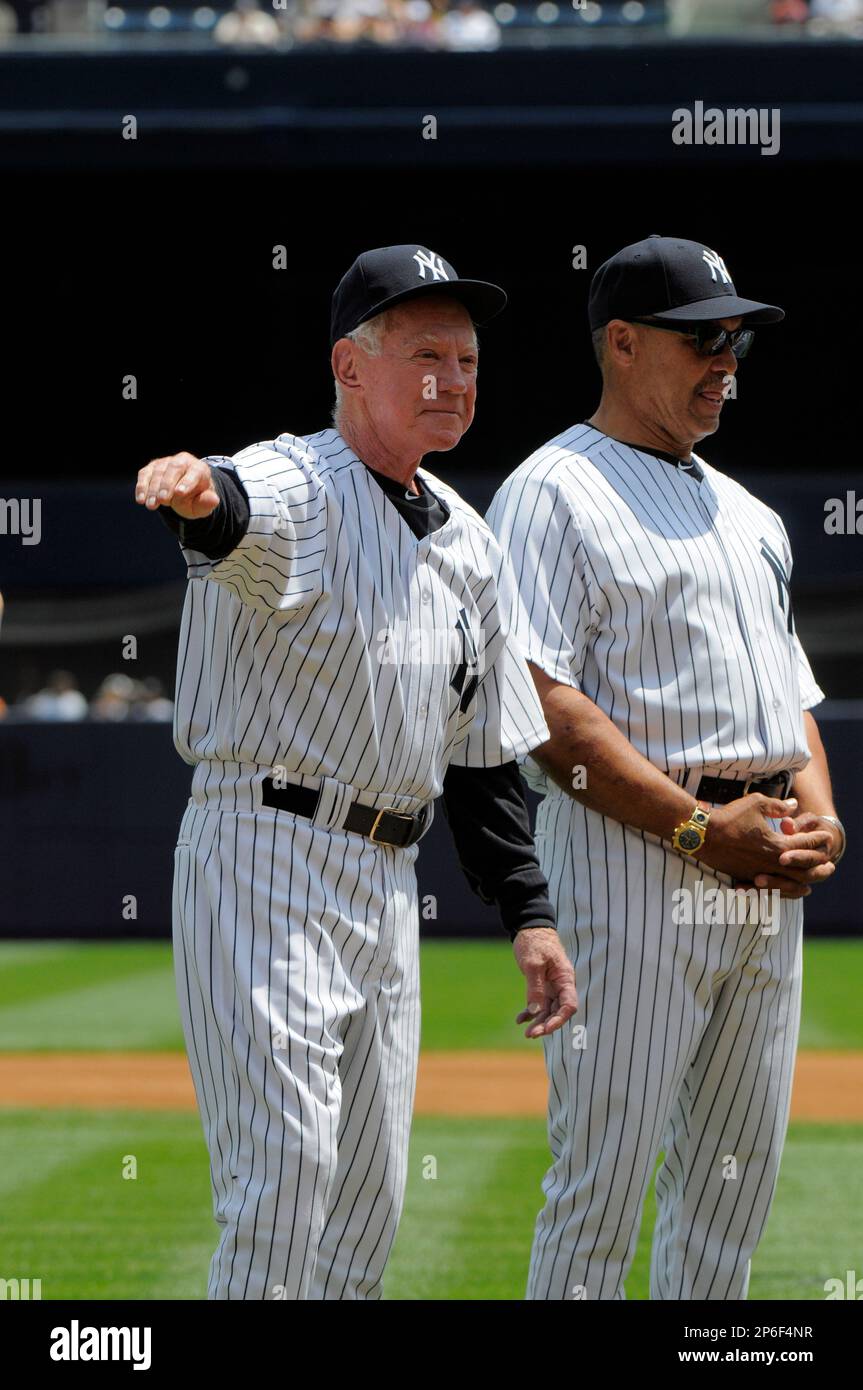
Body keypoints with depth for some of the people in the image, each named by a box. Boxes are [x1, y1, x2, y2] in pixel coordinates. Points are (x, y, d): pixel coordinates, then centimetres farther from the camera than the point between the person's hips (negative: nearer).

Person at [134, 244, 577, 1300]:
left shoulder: (468, 544, 13)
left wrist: (527, 913, 10)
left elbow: (484, 751, 18)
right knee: (282, 1169, -14)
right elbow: (243, 510, -37)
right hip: (265, 852, -8)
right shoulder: (296, 488, -11)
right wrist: (199, 494, -62)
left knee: (370, 1194, 11)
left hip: (387, 883, 8)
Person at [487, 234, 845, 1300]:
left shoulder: (747, 516, 22)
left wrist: (818, 812, 3)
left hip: (764, 880, 8)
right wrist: (699, 826, -20)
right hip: (627, 848, -8)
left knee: (737, 1171, 10)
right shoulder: (554, 493, -5)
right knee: (604, 1172, -8)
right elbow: (540, 706, -15)